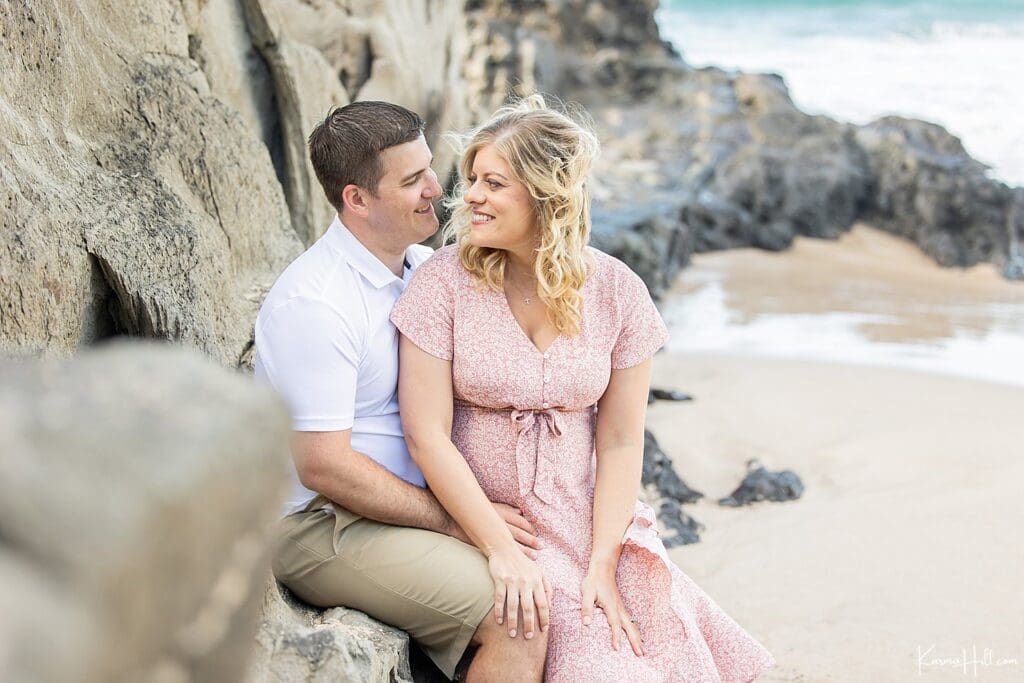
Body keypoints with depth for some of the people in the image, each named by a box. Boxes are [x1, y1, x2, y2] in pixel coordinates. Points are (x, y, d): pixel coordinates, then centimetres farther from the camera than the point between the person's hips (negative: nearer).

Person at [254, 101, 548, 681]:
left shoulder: (423, 266, 6)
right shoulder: (313, 304, -21)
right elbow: (324, 467, -21)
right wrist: (456, 520, -17)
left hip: (414, 496, 8)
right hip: (325, 523, -8)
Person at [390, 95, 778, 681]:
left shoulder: (618, 292, -3)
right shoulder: (445, 282, -9)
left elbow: (620, 442, -2)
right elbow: (427, 435, -12)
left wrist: (603, 564, -11)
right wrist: (502, 552, -17)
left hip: (585, 523, 3)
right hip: (477, 521, -3)